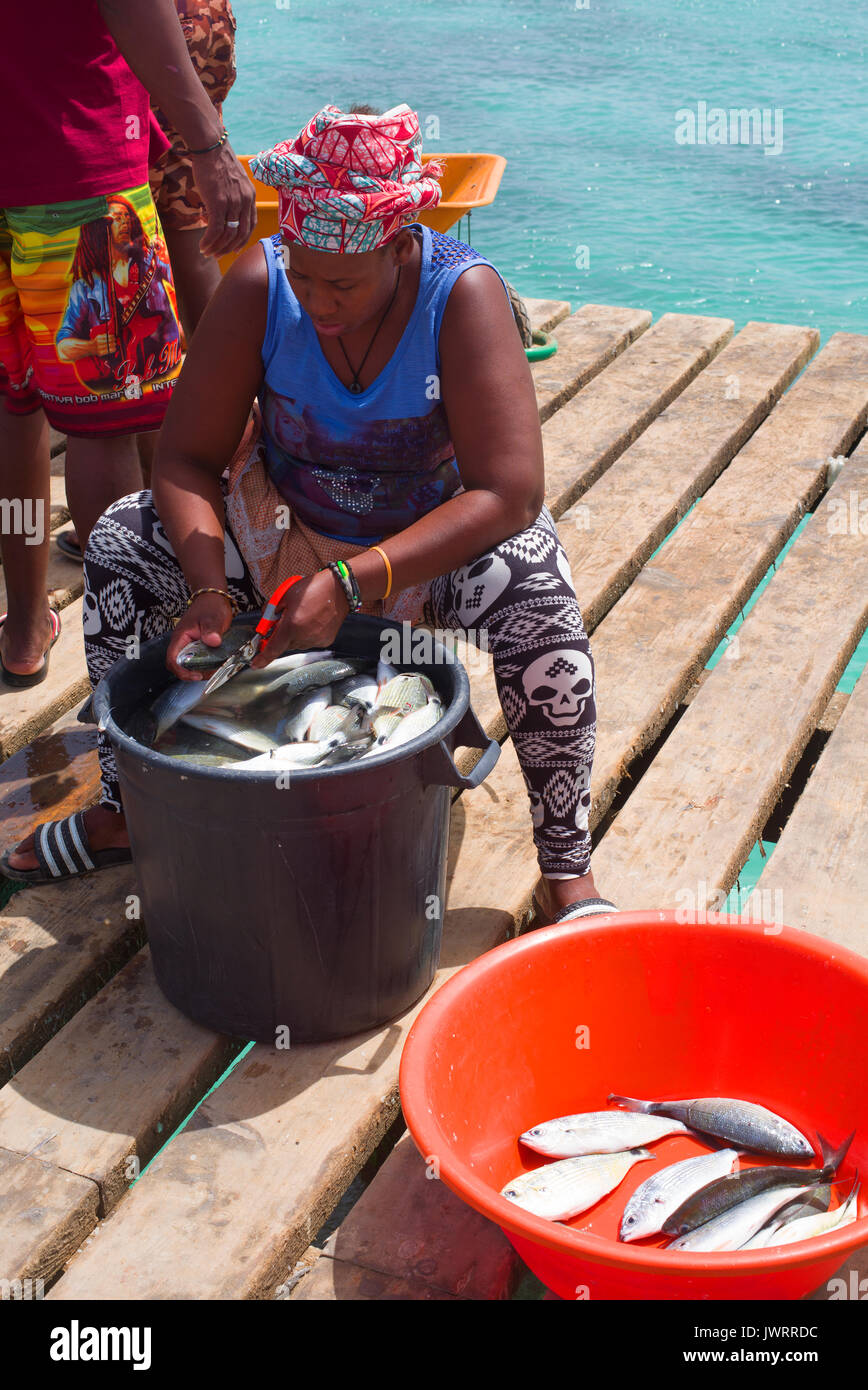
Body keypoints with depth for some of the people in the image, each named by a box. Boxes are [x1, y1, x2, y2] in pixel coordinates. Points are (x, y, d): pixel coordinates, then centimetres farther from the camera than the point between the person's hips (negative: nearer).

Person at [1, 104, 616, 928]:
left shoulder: (462, 294, -24)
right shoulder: (258, 285, -16)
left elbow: (508, 495, -31)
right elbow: (186, 459, -13)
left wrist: (353, 584, -40)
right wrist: (208, 590, -31)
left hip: (438, 541, -3)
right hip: (287, 531, 3)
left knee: (535, 592, -34)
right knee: (122, 543, -13)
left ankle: (567, 874, -22)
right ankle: (123, 807, 1)